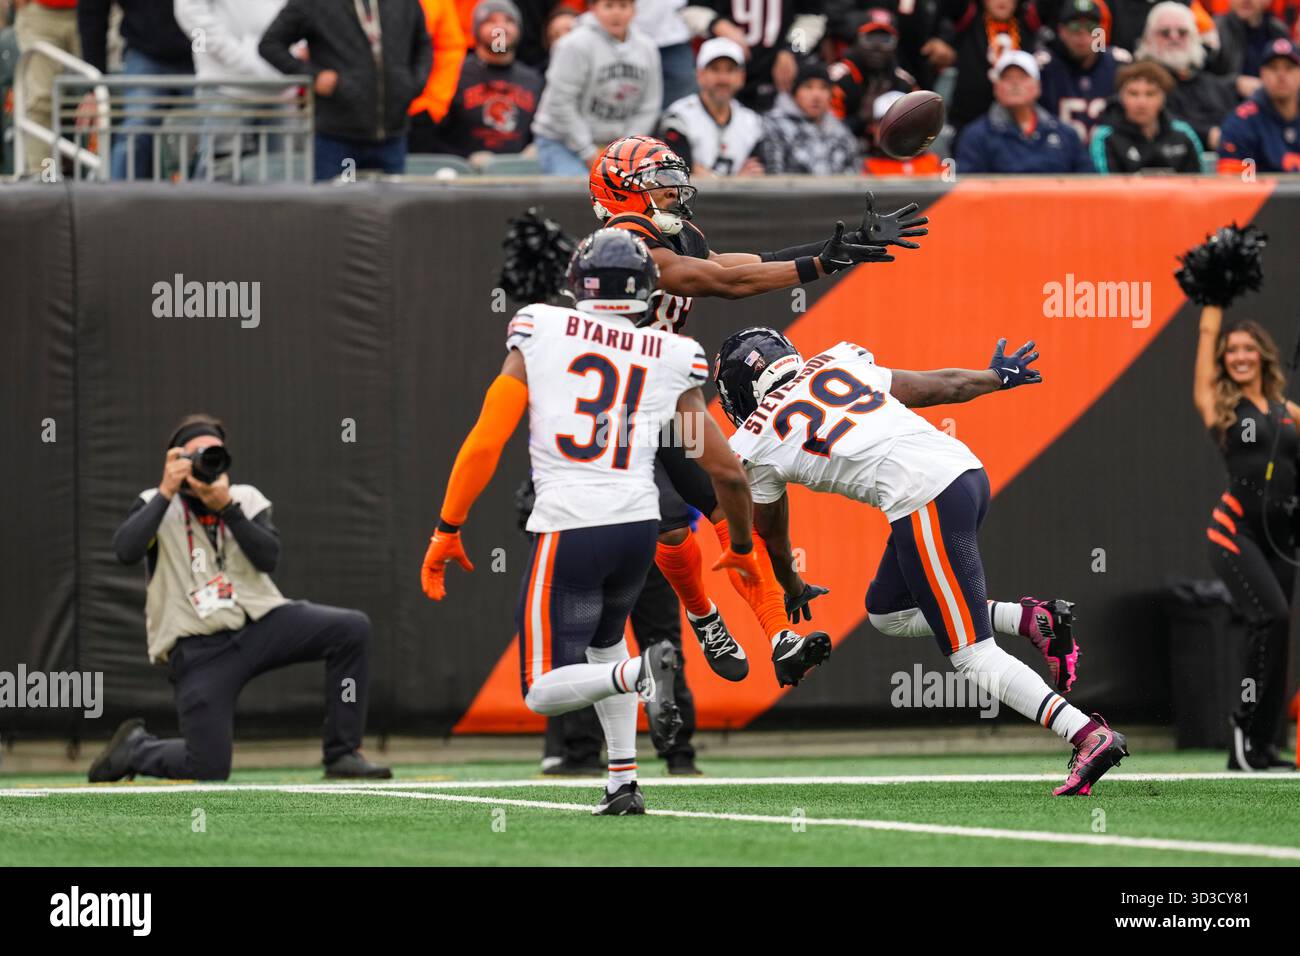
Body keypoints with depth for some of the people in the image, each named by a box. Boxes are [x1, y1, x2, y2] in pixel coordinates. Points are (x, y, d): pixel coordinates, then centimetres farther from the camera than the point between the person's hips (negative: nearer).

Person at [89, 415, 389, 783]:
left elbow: (269, 557, -7)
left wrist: (226, 507, -16)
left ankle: (342, 754, -10)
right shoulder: (157, 504, 3)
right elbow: (125, 551, -17)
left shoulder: (247, 500, 9)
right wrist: (167, 491, -14)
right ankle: (134, 746, 20)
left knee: (352, 628, -19)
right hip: (199, 650, -3)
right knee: (208, 769, -14)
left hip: (260, 624, 3)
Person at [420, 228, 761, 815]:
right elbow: (726, 470, 6)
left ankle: (640, 672, -25)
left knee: (544, 691, 4)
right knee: (602, 642, 31)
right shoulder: (670, 361, 5)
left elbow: (485, 443, -5)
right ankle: (623, 783, 18)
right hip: (639, 523, 4)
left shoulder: (538, 333, 0)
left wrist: (447, 532, 4)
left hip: (567, 529, -4)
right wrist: (742, 548, 24)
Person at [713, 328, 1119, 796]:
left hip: (926, 503, -7)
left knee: (973, 656, -4)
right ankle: (1035, 619, 12)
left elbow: (773, 538, 25)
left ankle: (1090, 736, -19)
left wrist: (792, 588, 46)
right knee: (886, 613, 24)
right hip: (967, 470, 7)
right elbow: (940, 385, 26)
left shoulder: (756, 446, 9)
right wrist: (997, 377, 47)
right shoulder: (839, 365, 21)